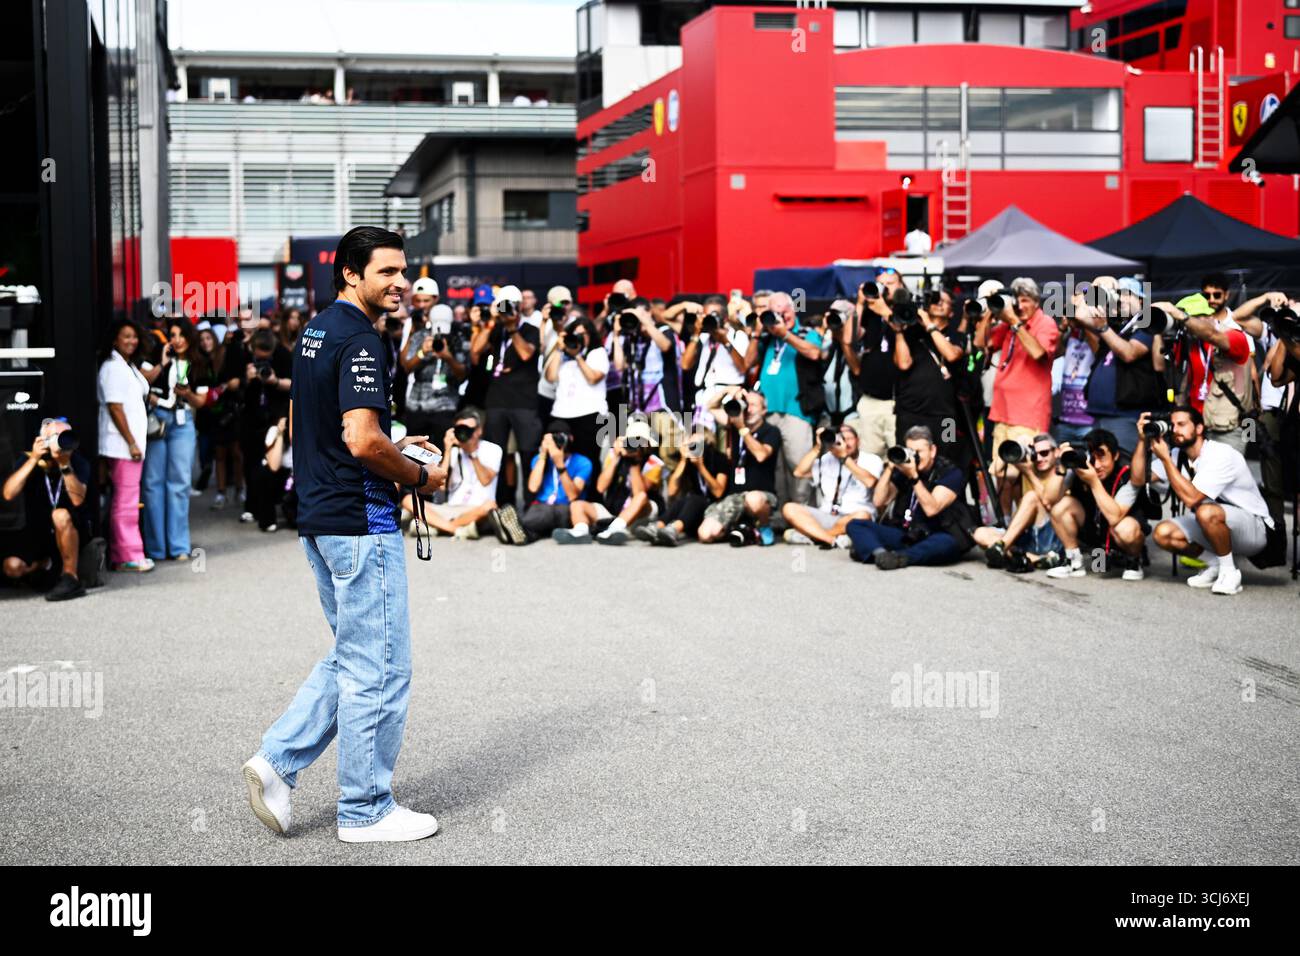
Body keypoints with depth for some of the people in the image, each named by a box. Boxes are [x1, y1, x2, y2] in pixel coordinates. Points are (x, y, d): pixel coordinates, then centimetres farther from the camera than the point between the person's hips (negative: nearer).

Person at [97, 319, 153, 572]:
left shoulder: (128, 366, 18)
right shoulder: (112, 367, -12)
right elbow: (114, 407, -17)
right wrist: (131, 442, -17)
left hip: (131, 442, 10)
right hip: (121, 443, -10)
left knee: (123, 500, 13)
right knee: (126, 501, -8)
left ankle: (119, 555, 20)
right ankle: (128, 557, -5)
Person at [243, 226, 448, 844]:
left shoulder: (314, 332, 13)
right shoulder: (359, 341, -17)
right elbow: (364, 442, -26)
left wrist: (393, 447, 17)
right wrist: (418, 478, -9)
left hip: (318, 517, 10)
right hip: (362, 522, -10)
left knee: (351, 657, 20)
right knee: (378, 669, 1)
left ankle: (277, 759, 13)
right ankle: (365, 811, 10)